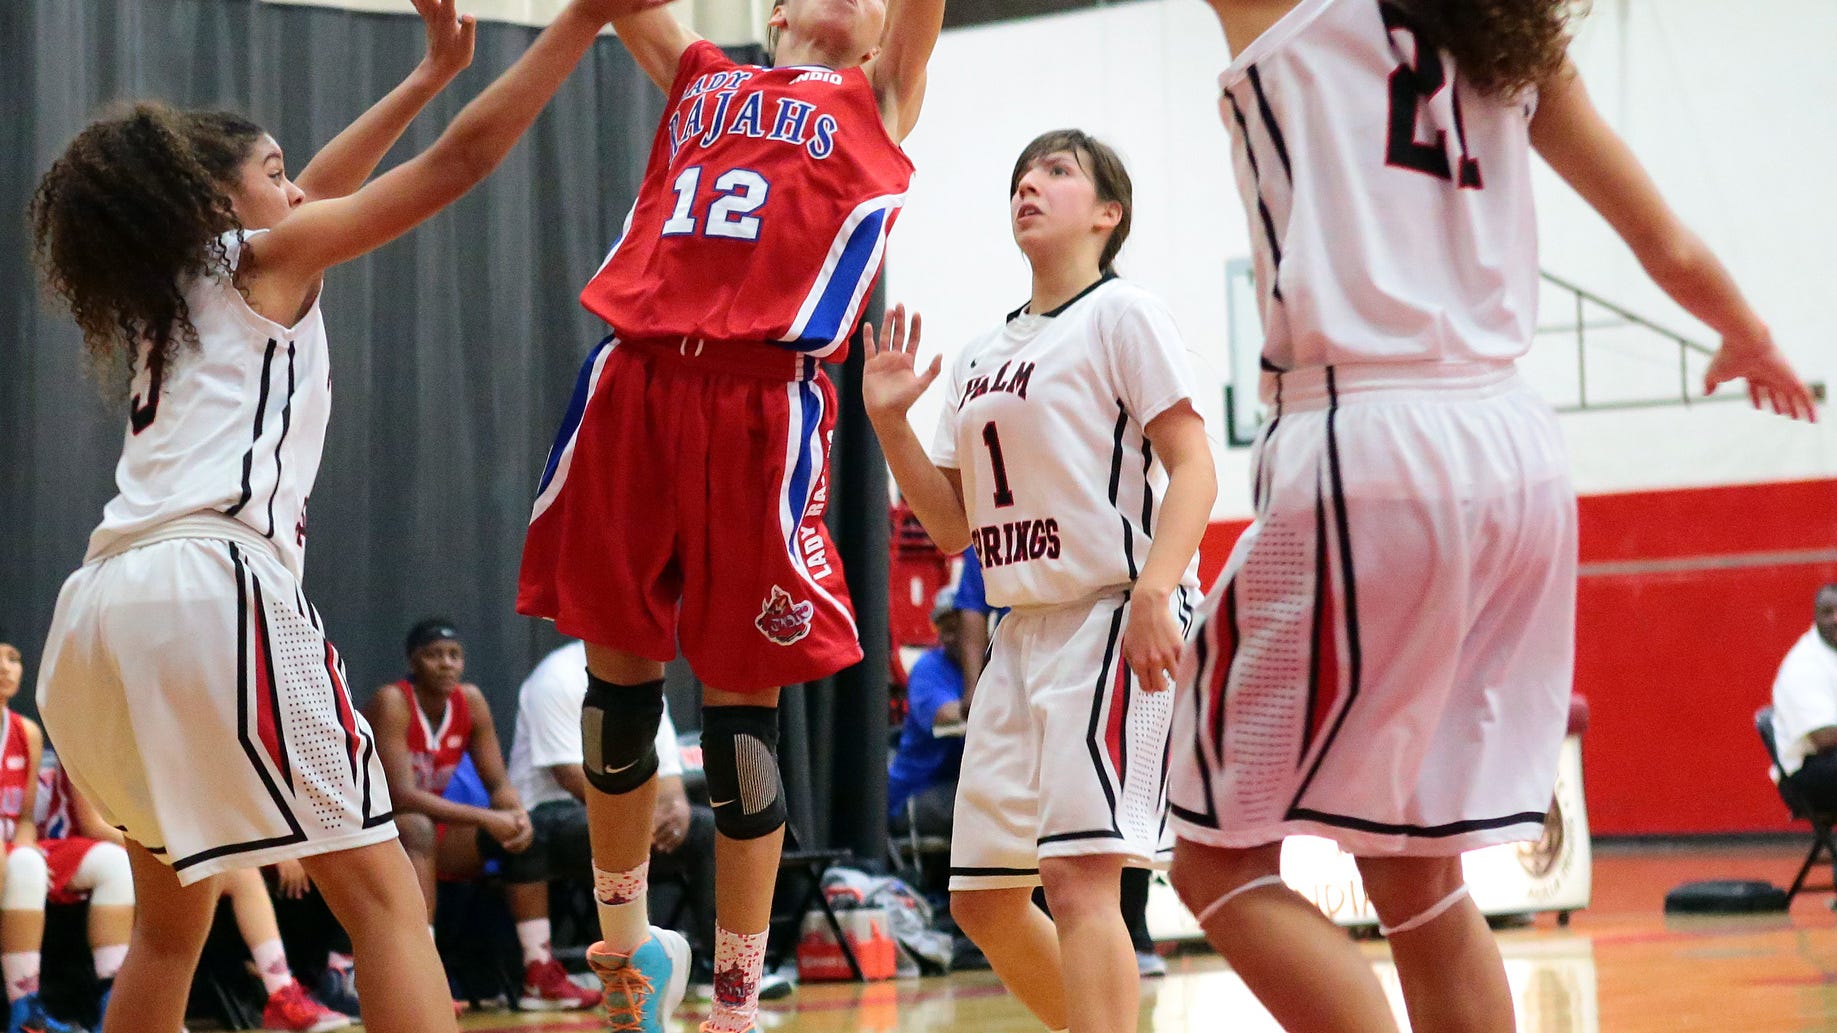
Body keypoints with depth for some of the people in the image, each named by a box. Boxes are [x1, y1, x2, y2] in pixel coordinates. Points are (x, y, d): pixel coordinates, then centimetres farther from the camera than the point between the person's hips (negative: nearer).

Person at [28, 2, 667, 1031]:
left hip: (104, 605, 8)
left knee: (175, 915, 21)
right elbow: (462, 159, 4)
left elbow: (308, 194, 41)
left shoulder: (165, 285, 27)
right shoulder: (263, 260, 8)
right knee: (384, 895, -9)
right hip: (216, 591, -8)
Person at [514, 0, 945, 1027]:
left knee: (739, 708, -1)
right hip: (631, 387, 3)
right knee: (618, 675, 6)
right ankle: (627, 946, 25)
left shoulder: (877, 99, 18)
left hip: (765, 405, -2)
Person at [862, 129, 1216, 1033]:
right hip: (1024, 630, 8)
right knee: (982, 900, 11)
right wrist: (889, 420, 5)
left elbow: (1193, 468, -12)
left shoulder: (1120, 313, -3)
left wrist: (1153, 594, -26)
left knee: (1076, 872, -22)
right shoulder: (984, 355, 17)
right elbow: (954, 527, 17)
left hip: (1117, 618, -8)